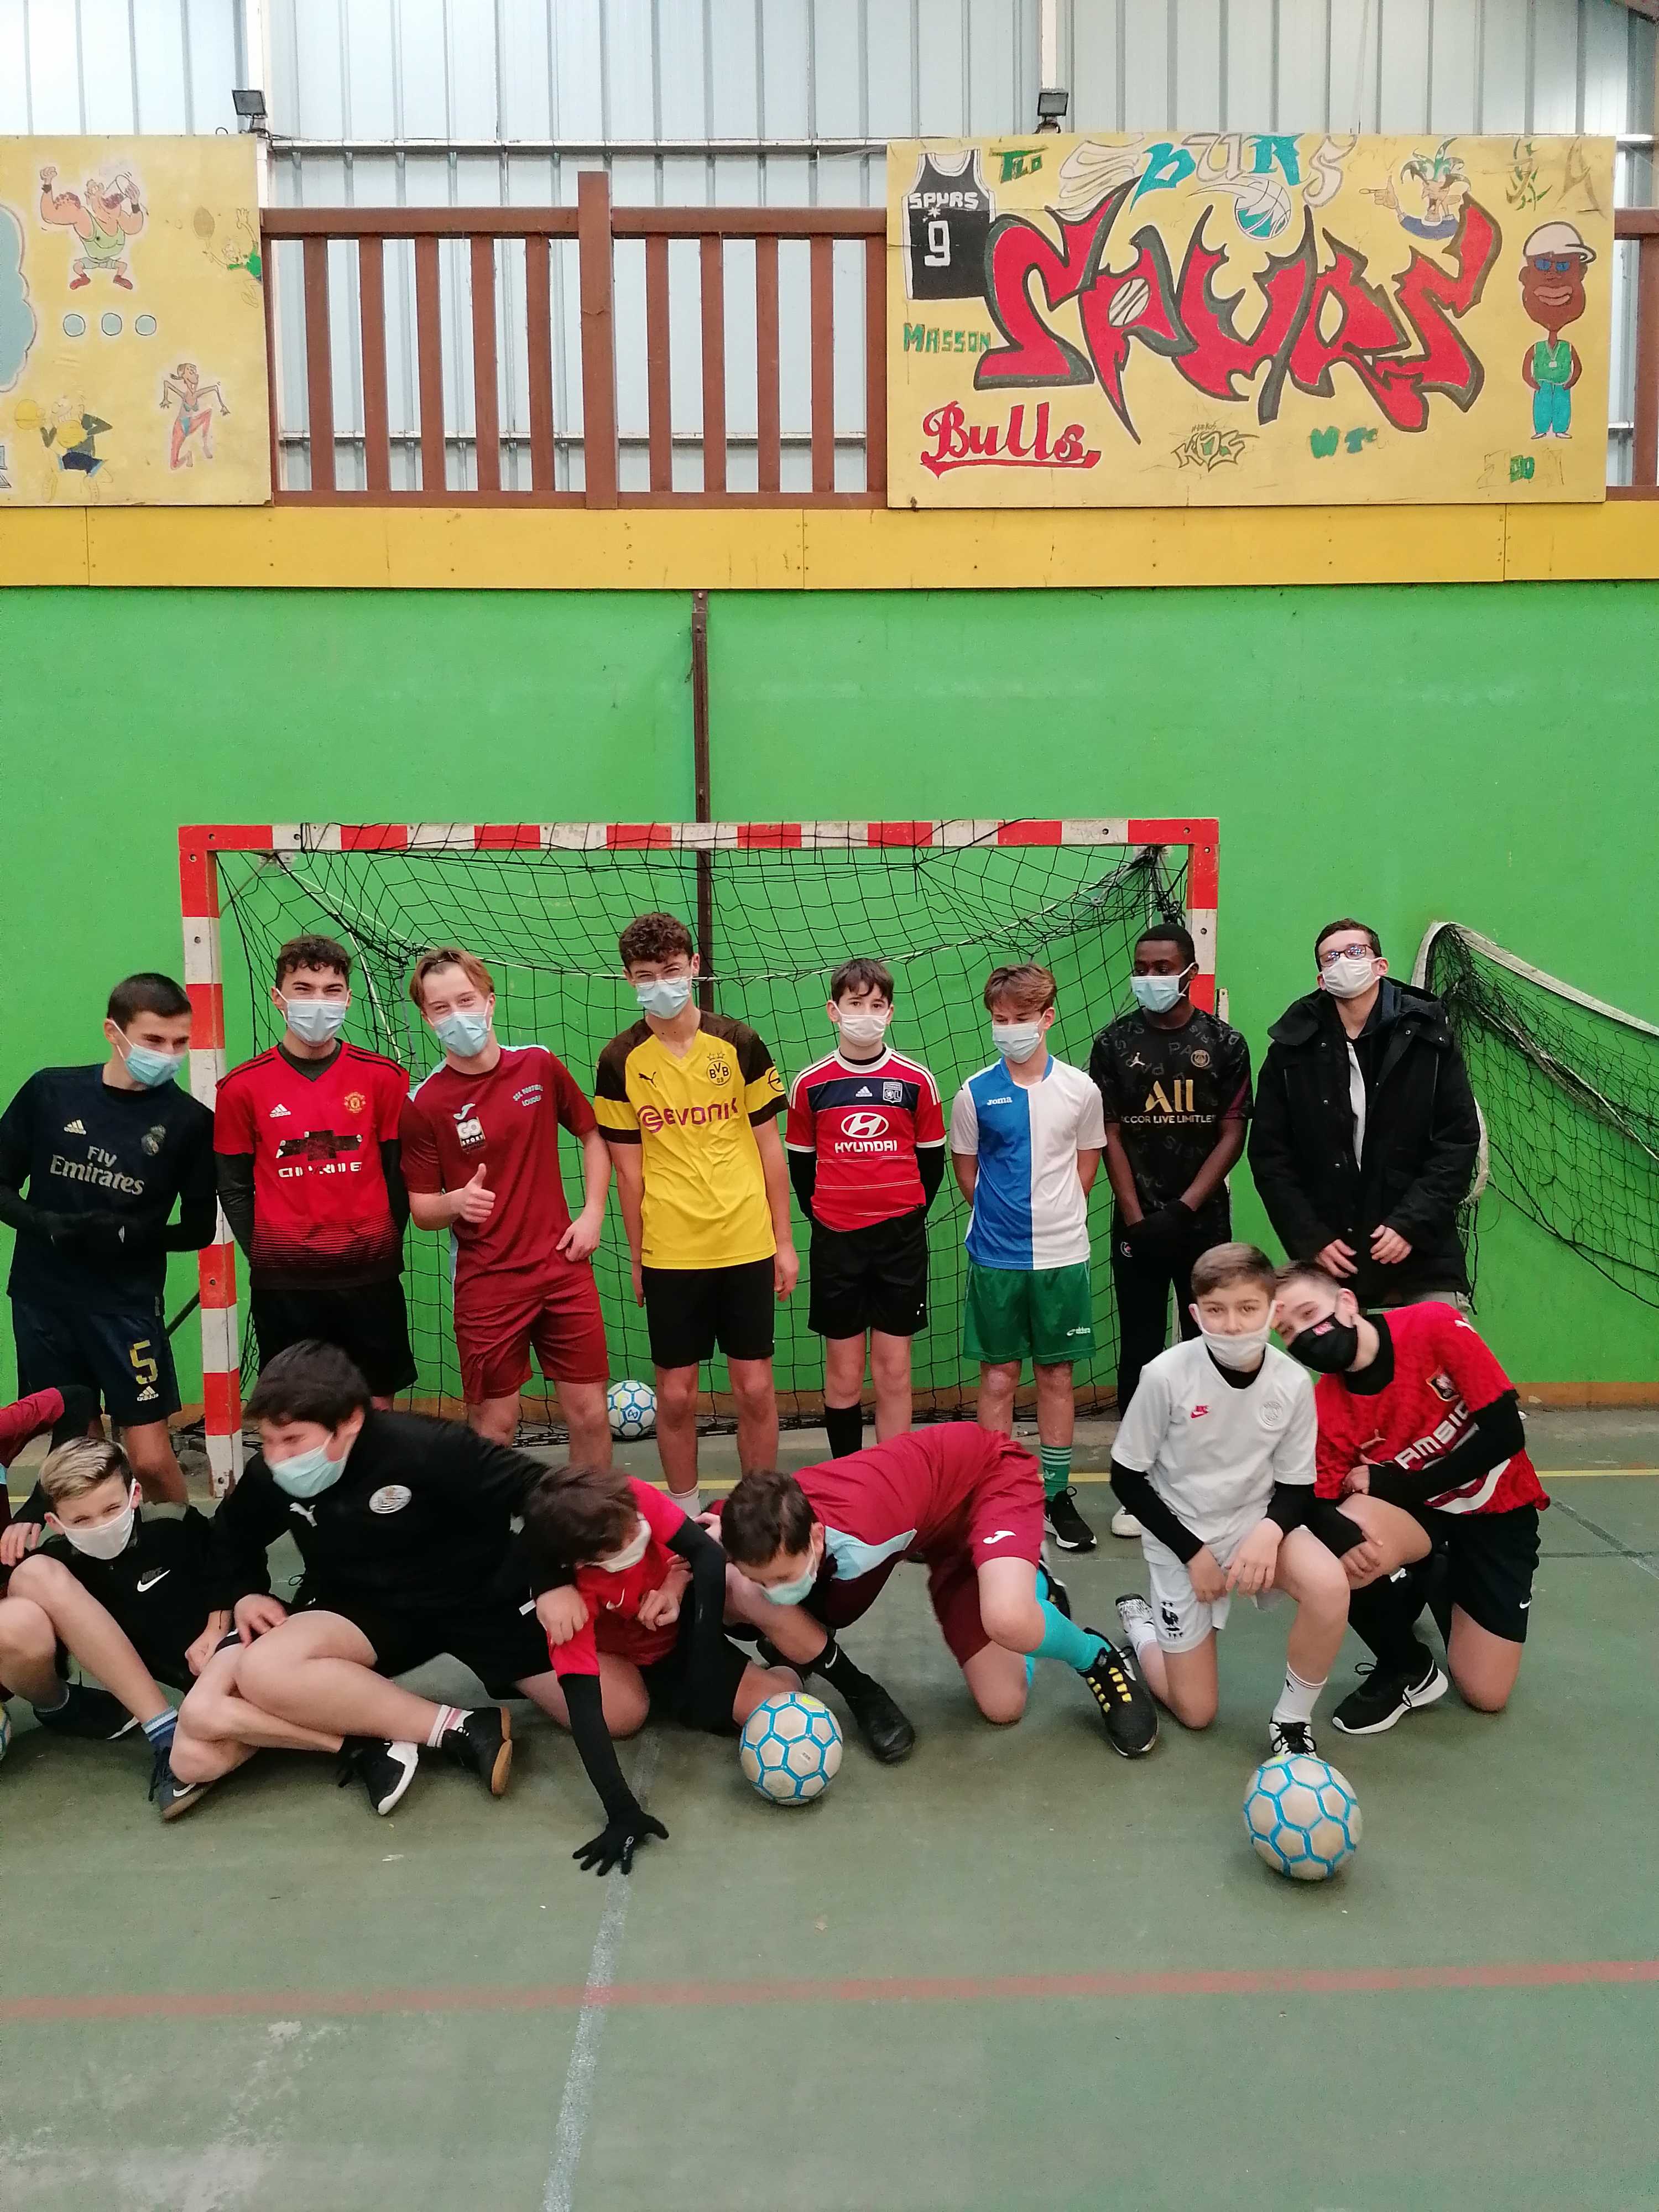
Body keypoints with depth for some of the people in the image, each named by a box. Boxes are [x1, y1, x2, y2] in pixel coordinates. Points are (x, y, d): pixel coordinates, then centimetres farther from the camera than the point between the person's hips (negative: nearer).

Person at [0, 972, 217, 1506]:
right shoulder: (50, 1091, -2)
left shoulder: (190, 1121, -7)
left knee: (151, 1459, -5)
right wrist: (45, 1223, -14)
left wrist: (133, 1235, -17)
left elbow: (200, 1229, 1)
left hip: (128, 1305, -2)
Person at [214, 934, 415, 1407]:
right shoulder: (242, 1087, 0)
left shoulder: (383, 1077, 1)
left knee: (377, 1405, 9)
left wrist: (384, 1246, 0)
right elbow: (234, 1187, 5)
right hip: (282, 1284, 0)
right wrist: (264, 1255, -1)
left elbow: (400, 1172, 6)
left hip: (370, 1278, 1)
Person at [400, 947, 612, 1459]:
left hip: (563, 1266, 2)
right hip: (486, 1283, -2)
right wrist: (457, 1203, -24)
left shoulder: (540, 1065, 0)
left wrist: (593, 1213, 2)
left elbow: (592, 1135, 14)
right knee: (494, 1426, 4)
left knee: (589, 1413, 6)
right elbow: (422, 1209, -2)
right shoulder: (424, 1104, -8)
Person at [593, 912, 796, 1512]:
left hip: (747, 1245, 0)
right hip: (668, 1253, 0)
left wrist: (784, 1241, 4)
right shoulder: (620, 1061, -1)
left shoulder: (739, 1043, -1)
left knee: (755, 1388, 6)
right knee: (675, 1393, 7)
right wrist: (636, 1259, 3)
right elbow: (629, 1169, 3)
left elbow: (769, 1147, 4)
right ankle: (684, 1513, 25)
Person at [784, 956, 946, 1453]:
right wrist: (823, 1215, 6)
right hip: (836, 1241, 0)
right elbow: (800, 1161, 10)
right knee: (844, 1374, 5)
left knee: (894, 1373, 4)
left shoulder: (917, 1081, 1)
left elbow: (932, 1158, 8)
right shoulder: (809, 1084, 1)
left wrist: (907, 1215, 5)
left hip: (901, 1239, 0)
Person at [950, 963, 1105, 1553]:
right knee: (998, 1376, 6)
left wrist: (1053, 1216, 7)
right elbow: (966, 1171, 8)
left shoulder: (1080, 1089, -1)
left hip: (1062, 1255, 1)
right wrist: (1003, 1218, 8)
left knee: (1057, 1374, 9)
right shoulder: (975, 1093, -3)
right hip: (996, 1257, -1)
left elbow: (1086, 1166, 10)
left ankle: (1056, 1493, 21)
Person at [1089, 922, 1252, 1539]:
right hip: (1137, 1224, 0)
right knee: (1139, 1349, 3)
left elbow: (1232, 1135, -2)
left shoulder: (1224, 1043, 2)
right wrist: (1138, 1218, -7)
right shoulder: (1114, 1043, 3)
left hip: (1204, 1222, 0)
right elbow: (1109, 1136, 1)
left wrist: (1182, 1211, -10)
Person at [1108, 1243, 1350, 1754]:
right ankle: (1139, 1623, 35)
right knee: (1195, 1712, 3)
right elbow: (1127, 1477, -12)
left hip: (1257, 1522, 2)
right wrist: (1192, 1553, -14)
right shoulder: (1167, 1375, -23)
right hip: (1181, 1537, -2)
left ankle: (1292, 1720, -5)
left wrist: (1269, 1531, -25)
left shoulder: (1293, 1382, -16)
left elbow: (1297, 1487, -4)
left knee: (1330, 1588, -31)